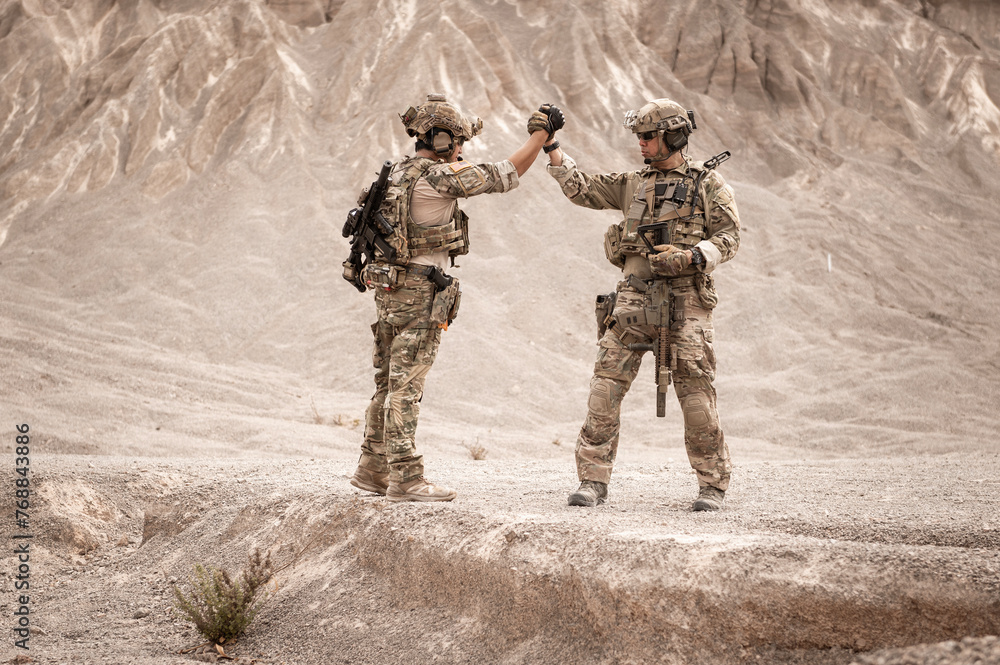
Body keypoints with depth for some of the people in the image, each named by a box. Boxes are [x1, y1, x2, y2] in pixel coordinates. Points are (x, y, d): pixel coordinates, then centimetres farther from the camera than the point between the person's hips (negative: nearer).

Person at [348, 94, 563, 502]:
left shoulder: (399, 173, 11)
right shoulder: (439, 176, -13)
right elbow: (503, 176, -11)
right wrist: (540, 134, -3)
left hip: (389, 288, 9)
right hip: (420, 290, -9)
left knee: (389, 383, 14)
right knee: (406, 386, -7)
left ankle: (373, 470, 21)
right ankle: (405, 479, -5)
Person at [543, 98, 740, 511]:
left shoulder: (707, 183, 6)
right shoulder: (633, 184, 18)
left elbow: (729, 236, 0)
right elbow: (581, 189, 17)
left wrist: (691, 256, -17)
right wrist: (552, 149, 9)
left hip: (685, 299, -4)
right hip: (635, 296, 4)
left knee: (696, 392, -5)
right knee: (606, 385, -5)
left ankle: (712, 484, 7)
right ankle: (593, 480, 0)